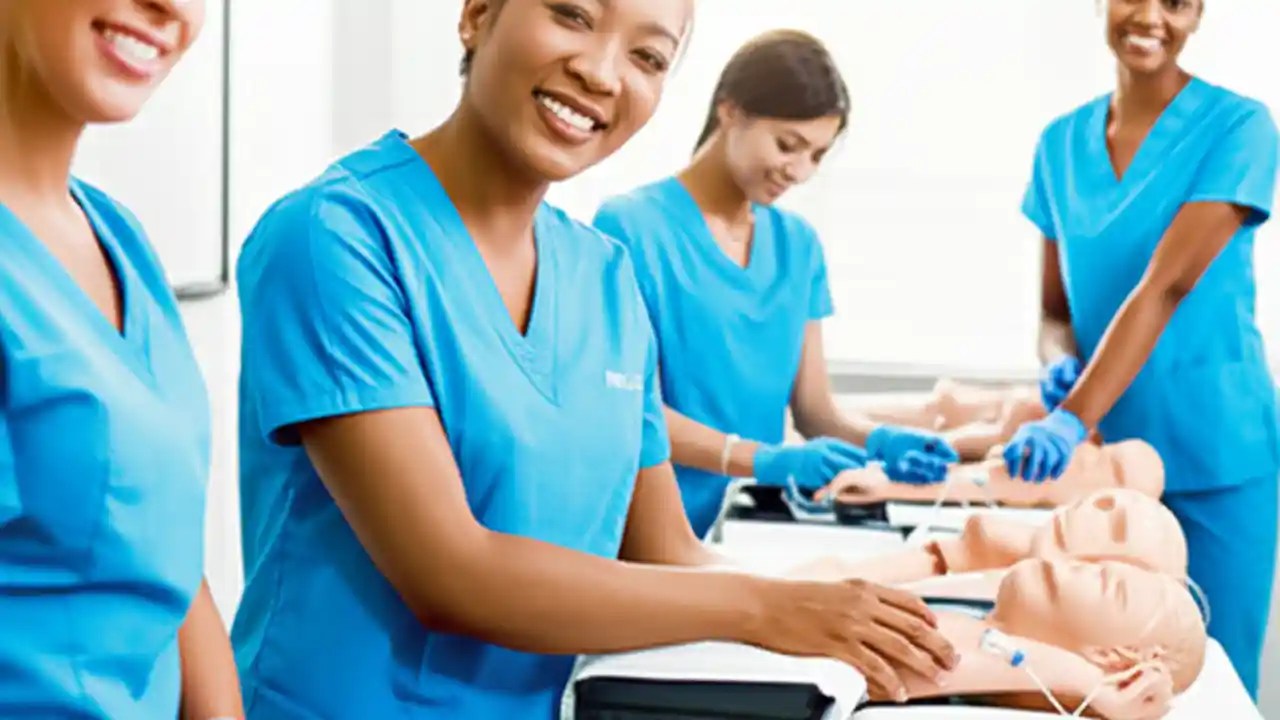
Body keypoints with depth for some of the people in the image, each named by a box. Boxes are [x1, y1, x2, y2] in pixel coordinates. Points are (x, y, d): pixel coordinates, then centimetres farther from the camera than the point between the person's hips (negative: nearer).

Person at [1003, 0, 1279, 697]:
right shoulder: (1062, 142, 6)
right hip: (1110, 452, 4)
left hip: (1214, 454, -4)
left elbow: (1167, 285, -21)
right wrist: (1061, 364, -13)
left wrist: (1074, 418, -31)